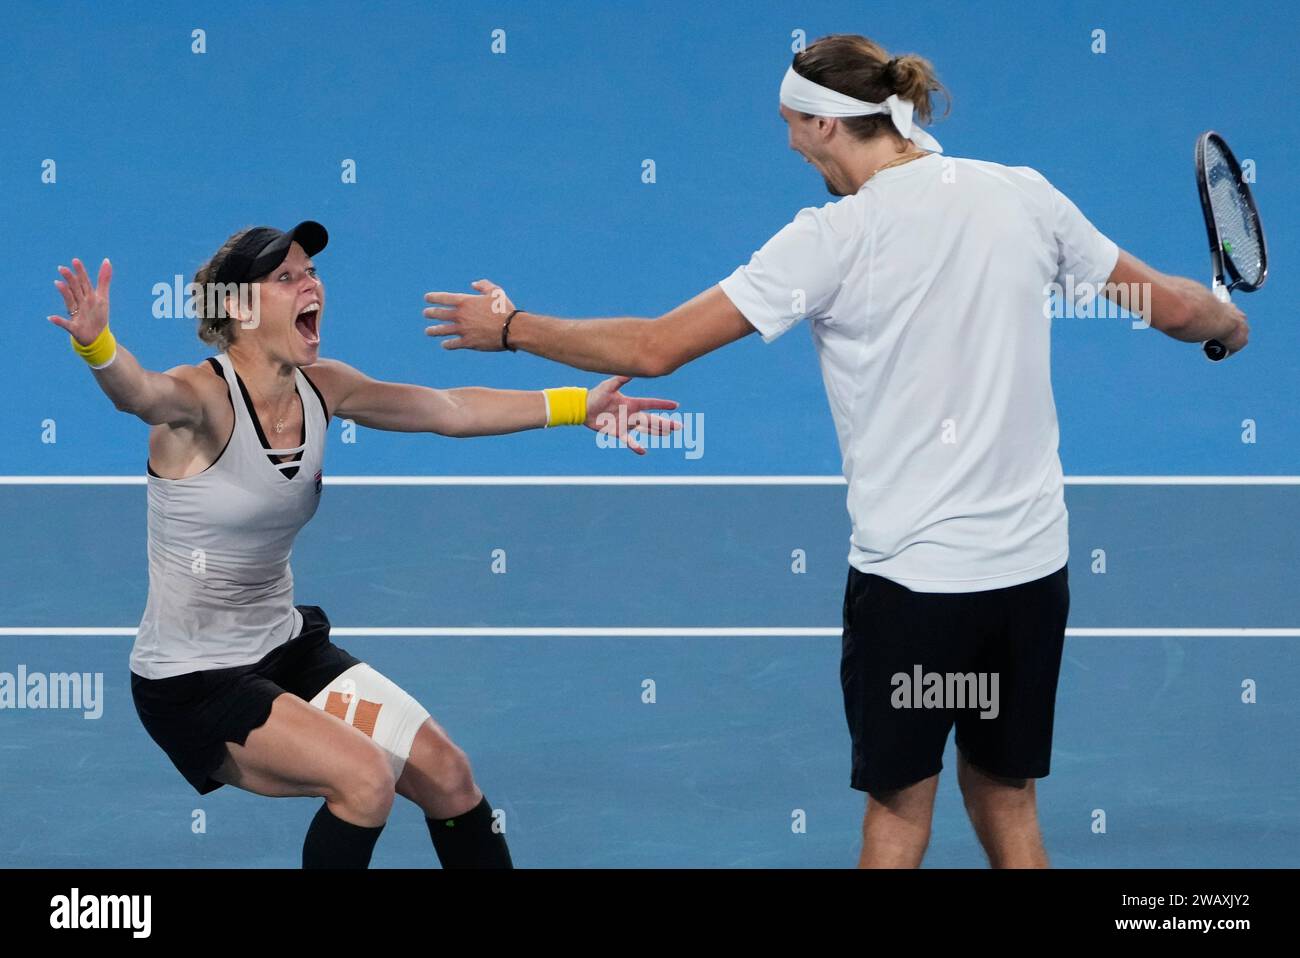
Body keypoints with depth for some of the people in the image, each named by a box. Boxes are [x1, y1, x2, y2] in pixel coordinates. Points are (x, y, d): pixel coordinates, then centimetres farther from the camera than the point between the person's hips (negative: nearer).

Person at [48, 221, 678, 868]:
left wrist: (578, 406, 13)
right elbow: (139, 392, -46)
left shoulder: (320, 389, -1)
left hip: (285, 646, 8)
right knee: (364, 776, -24)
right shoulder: (202, 398, -23)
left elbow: (450, 410, 11)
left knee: (447, 774, 3)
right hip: (191, 683, -8)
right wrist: (96, 345, -69)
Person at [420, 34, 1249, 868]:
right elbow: (1171, 306, 10)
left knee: (899, 810, 10)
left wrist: (509, 327, 2)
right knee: (1007, 804, 15)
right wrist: (1226, 319, 34)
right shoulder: (1025, 195, 1)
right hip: (1031, 564, 4)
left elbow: (655, 348, -12)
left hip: (910, 573, -4)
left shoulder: (833, 238, -12)